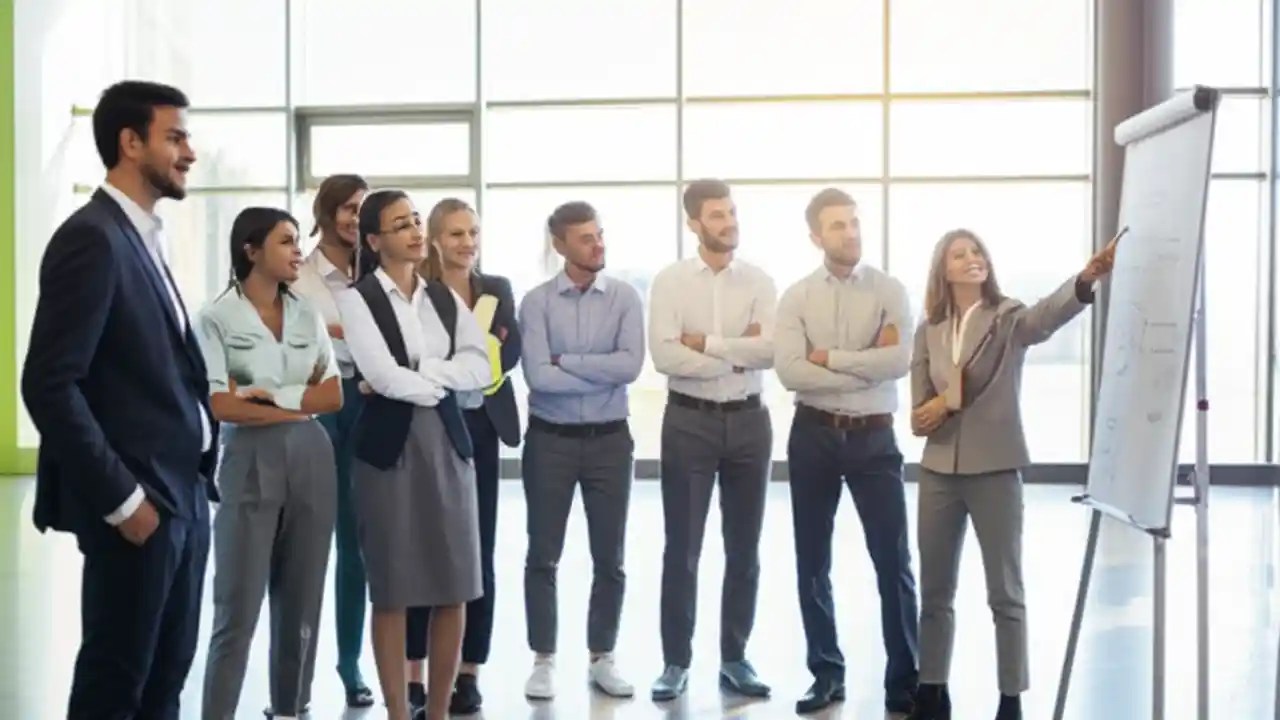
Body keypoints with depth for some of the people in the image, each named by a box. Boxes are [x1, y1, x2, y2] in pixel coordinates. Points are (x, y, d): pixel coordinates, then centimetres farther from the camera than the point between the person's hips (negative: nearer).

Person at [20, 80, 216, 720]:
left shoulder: (145, 239, 15)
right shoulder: (92, 237, -14)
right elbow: (49, 385, -20)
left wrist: (196, 479, 8)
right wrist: (121, 499, -19)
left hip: (183, 493, 9)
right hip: (139, 501, -9)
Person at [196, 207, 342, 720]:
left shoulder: (307, 316, 10)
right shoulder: (217, 318, -3)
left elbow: (334, 396, 5)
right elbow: (221, 406, -10)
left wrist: (272, 395, -8)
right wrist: (299, 406, -6)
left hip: (311, 460, 4)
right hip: (250, 463, -4)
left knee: (301, 602, 8)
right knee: (238, 607, -4)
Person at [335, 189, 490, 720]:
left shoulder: (445, 298, 12)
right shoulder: (357, 298, -3)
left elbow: (480, 367, 0)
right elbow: (381, 376, -14)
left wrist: (416, 374, -11)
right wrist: (444, 383, -3)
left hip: (447, 442, 5)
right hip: (389, 445, -4)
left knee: (455, 590, 5)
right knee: (392, 592, 1)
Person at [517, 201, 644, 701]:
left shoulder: (625, 298, -1)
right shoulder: (537, 301, -6)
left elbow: (631, 365, -15)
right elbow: (537, 376, -16)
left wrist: (564, 362, -14)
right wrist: (603, 375, -13)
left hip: (609, 438, 2)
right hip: (550, 439, -1)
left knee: (609, 557, 8)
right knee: (543, 555, 5)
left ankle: (601, 658, 22)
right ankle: (543, 661, 17)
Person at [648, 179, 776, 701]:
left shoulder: (759, 281, 3)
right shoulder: (670, 281, -3)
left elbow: (771, 350, -12)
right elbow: (664, 356, -15)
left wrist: (706, 343, -13)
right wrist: (737, 357, -12)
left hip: (748, 421, 2)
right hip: (688, 421, -2)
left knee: (743, 547, 10)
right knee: (682, 548, 4)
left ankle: (735, 658, 21)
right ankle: (676, 660, 14)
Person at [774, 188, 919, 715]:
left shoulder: (888, 291, 0)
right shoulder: (797, 297, 1)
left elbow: (899, 362, -16)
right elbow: (790, 372, -13)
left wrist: (830, 359, -12)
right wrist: (867, 365, -14)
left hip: (873, 437, -1)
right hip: (814, 436, 1)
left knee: (893, 561, 0)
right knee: (812, 562, 9)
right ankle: (826, 673, 23)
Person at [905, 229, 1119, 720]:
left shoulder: (1010, 319, -4)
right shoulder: (928, 331, 6)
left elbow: (1049, 315, -29)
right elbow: (918, 417, 4)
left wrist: (1086, 279, -47)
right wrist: (951, 397, -14)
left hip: (995, 469, -4)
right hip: (939, 471, 4)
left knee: (1005, 591, 3)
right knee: (935, 589, 12)